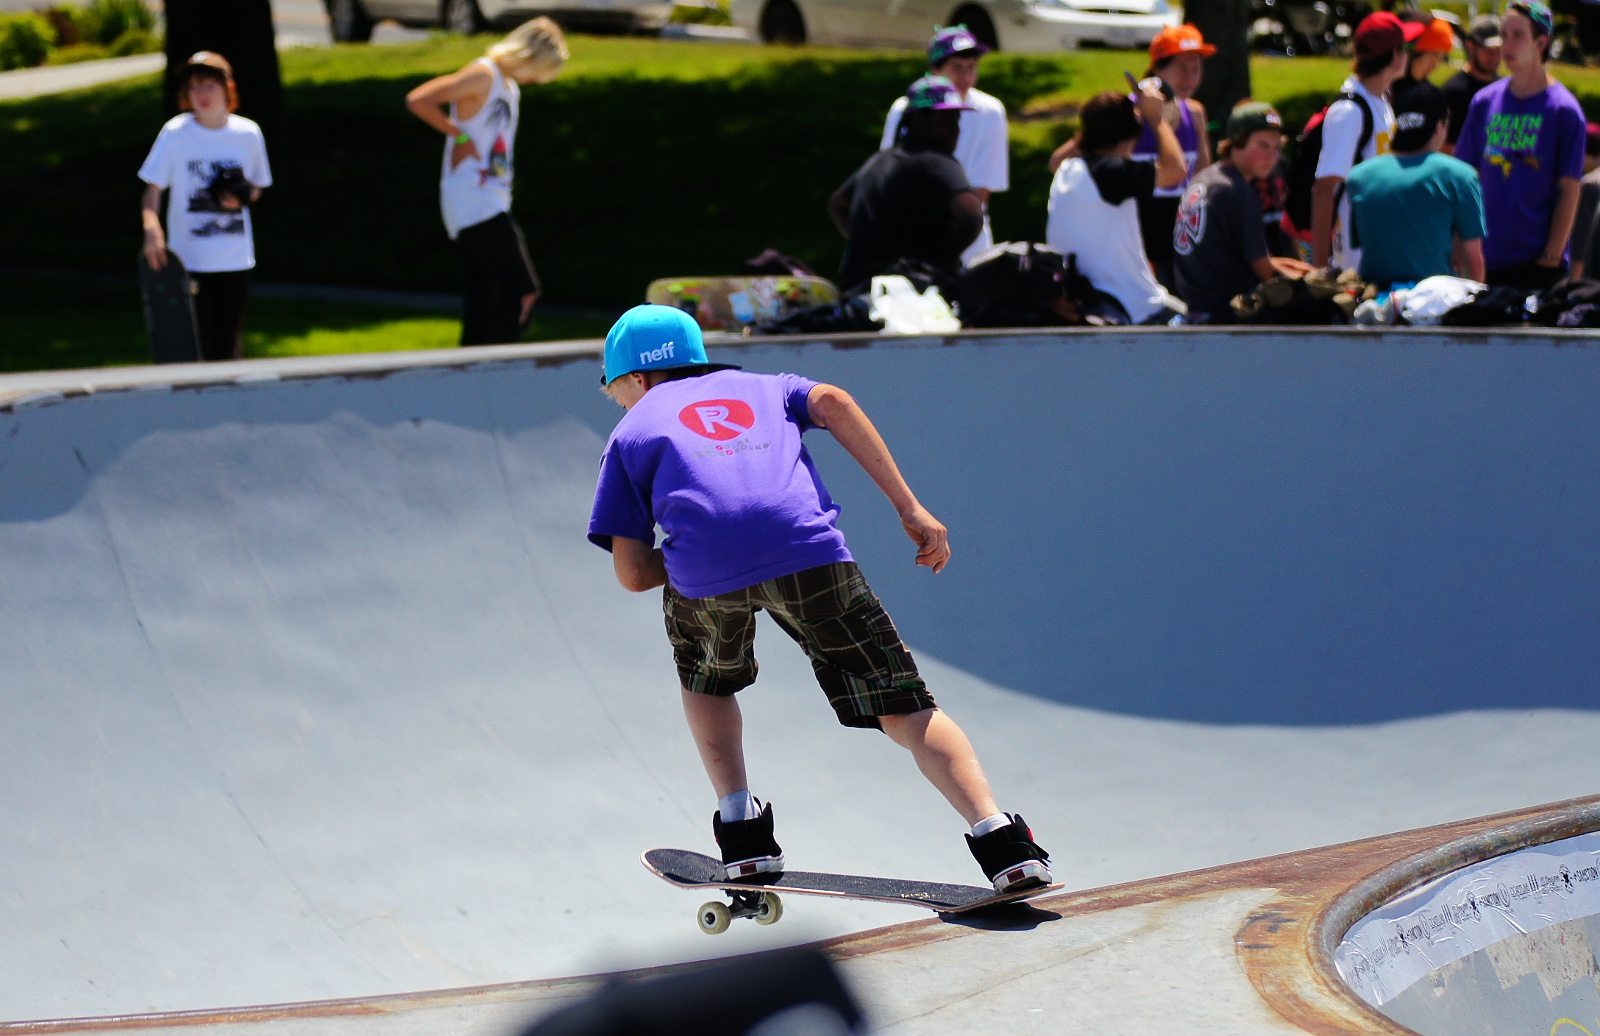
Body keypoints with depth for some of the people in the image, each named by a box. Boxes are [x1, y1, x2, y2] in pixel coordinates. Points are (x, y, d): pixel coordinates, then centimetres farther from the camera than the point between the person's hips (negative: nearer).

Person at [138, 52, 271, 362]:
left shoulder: (248, 133, 3)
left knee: (227, 349, 6)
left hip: (236, 260, 2)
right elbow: (152, 188, -4)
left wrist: (242, 197, -8)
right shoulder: (175, 133, -4)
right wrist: (152, 228, -23)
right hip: (190, 259, -2)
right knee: (197, 349, -5)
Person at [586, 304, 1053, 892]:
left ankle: (742, 831, 21)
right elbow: (832, 402, 12)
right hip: (811, 552, 1)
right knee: (905, 708, 5)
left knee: (705, 681, 32)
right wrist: (909, 508, 9)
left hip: (704, 576, -1)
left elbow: (632, 573, 19)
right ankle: (1000, 840, -13)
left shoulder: (631, 434, 29)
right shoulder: (764, 387, 36)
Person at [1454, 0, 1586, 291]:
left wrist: (1552, 255, -11)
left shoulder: (1563, 109, -4)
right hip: (1487, 257, 4)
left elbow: (1568, 191, -6)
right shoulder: (1485, 101, 8)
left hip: (1538, 260, -4)